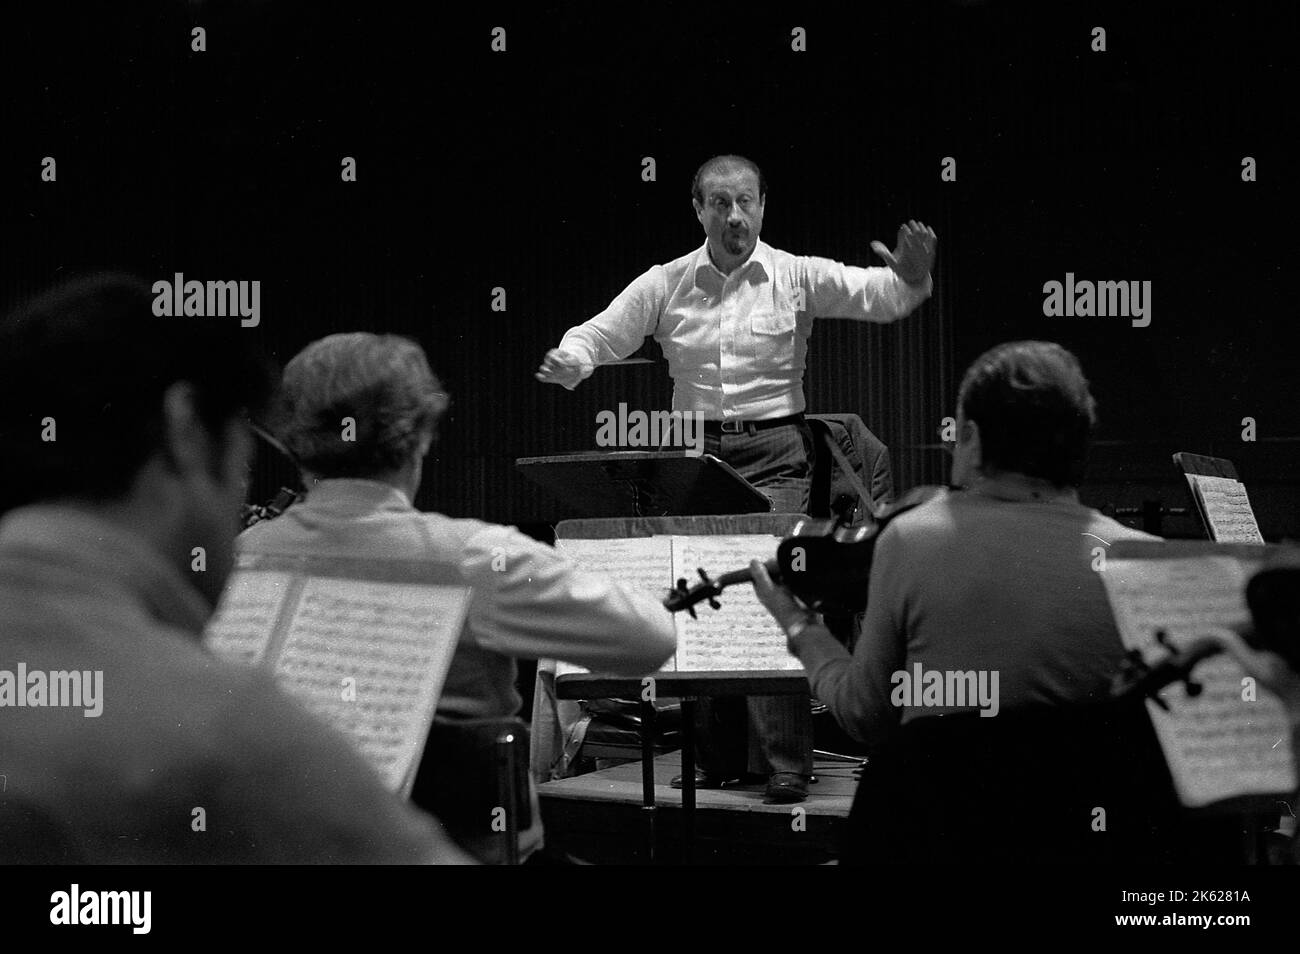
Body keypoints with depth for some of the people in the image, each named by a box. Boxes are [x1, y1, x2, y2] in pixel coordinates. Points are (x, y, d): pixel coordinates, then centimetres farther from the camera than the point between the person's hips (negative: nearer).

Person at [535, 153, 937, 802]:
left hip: (774, 450, -3)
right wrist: (568, 360, -18)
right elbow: (603, 334, 4)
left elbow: (880, 296, -8)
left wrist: (911, 275, -31)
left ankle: (785, 763, -8)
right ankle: (713, 756, 16)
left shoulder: (798, 277, 1)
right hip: (693, 451, 3)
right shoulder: (666, 284, 6)